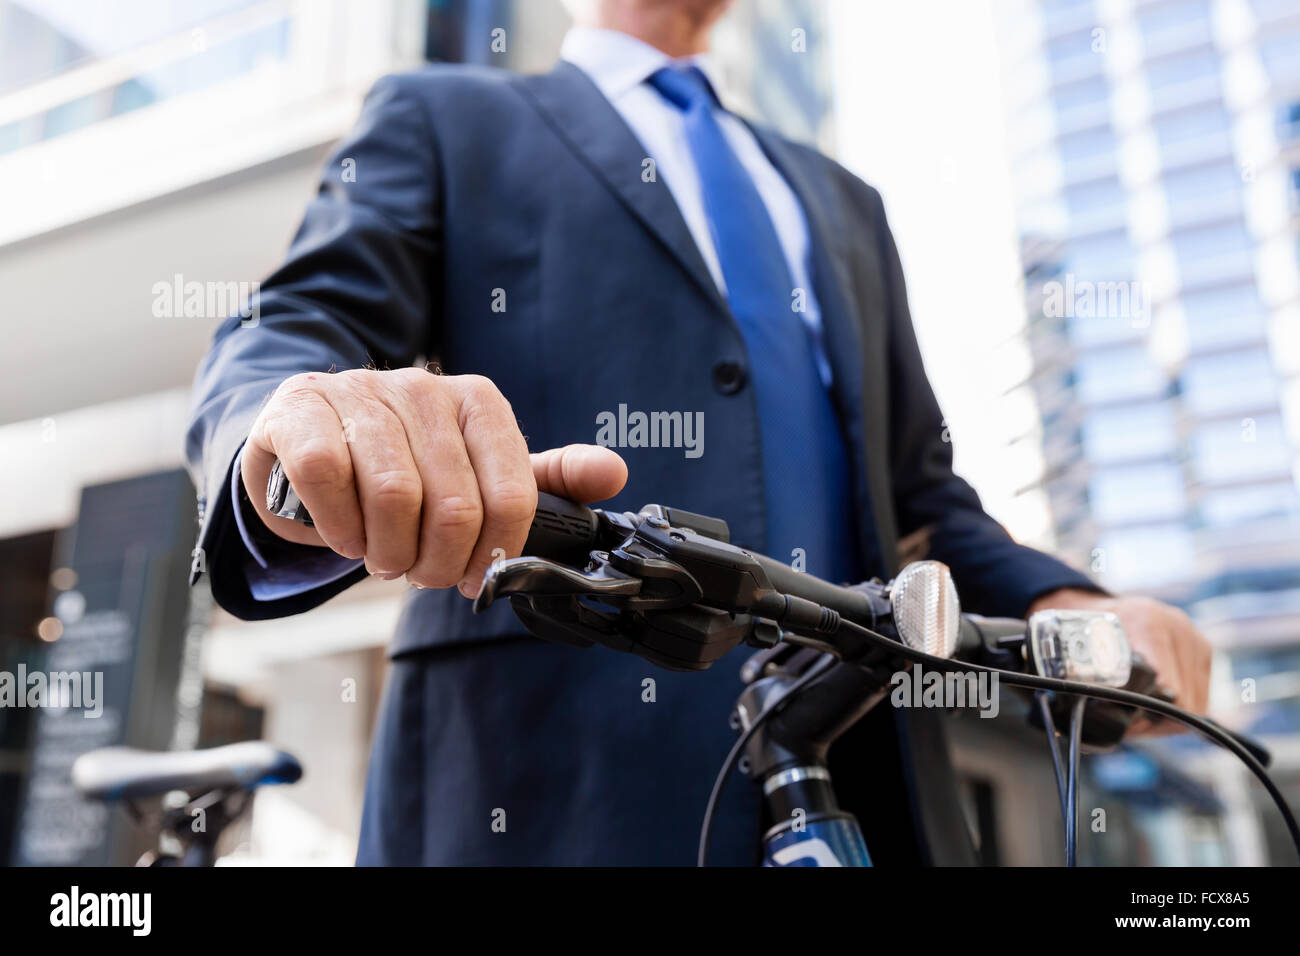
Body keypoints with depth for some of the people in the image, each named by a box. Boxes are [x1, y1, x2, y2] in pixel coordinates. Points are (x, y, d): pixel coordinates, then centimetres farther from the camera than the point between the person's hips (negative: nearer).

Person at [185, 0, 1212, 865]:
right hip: (549, 779, -3)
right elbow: (292, 335, -3)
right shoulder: (442, 118, 13)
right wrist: (306, 432, -28)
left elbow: (917, 484, 20)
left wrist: (1058, 600, -1)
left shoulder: (843, 203, 25)